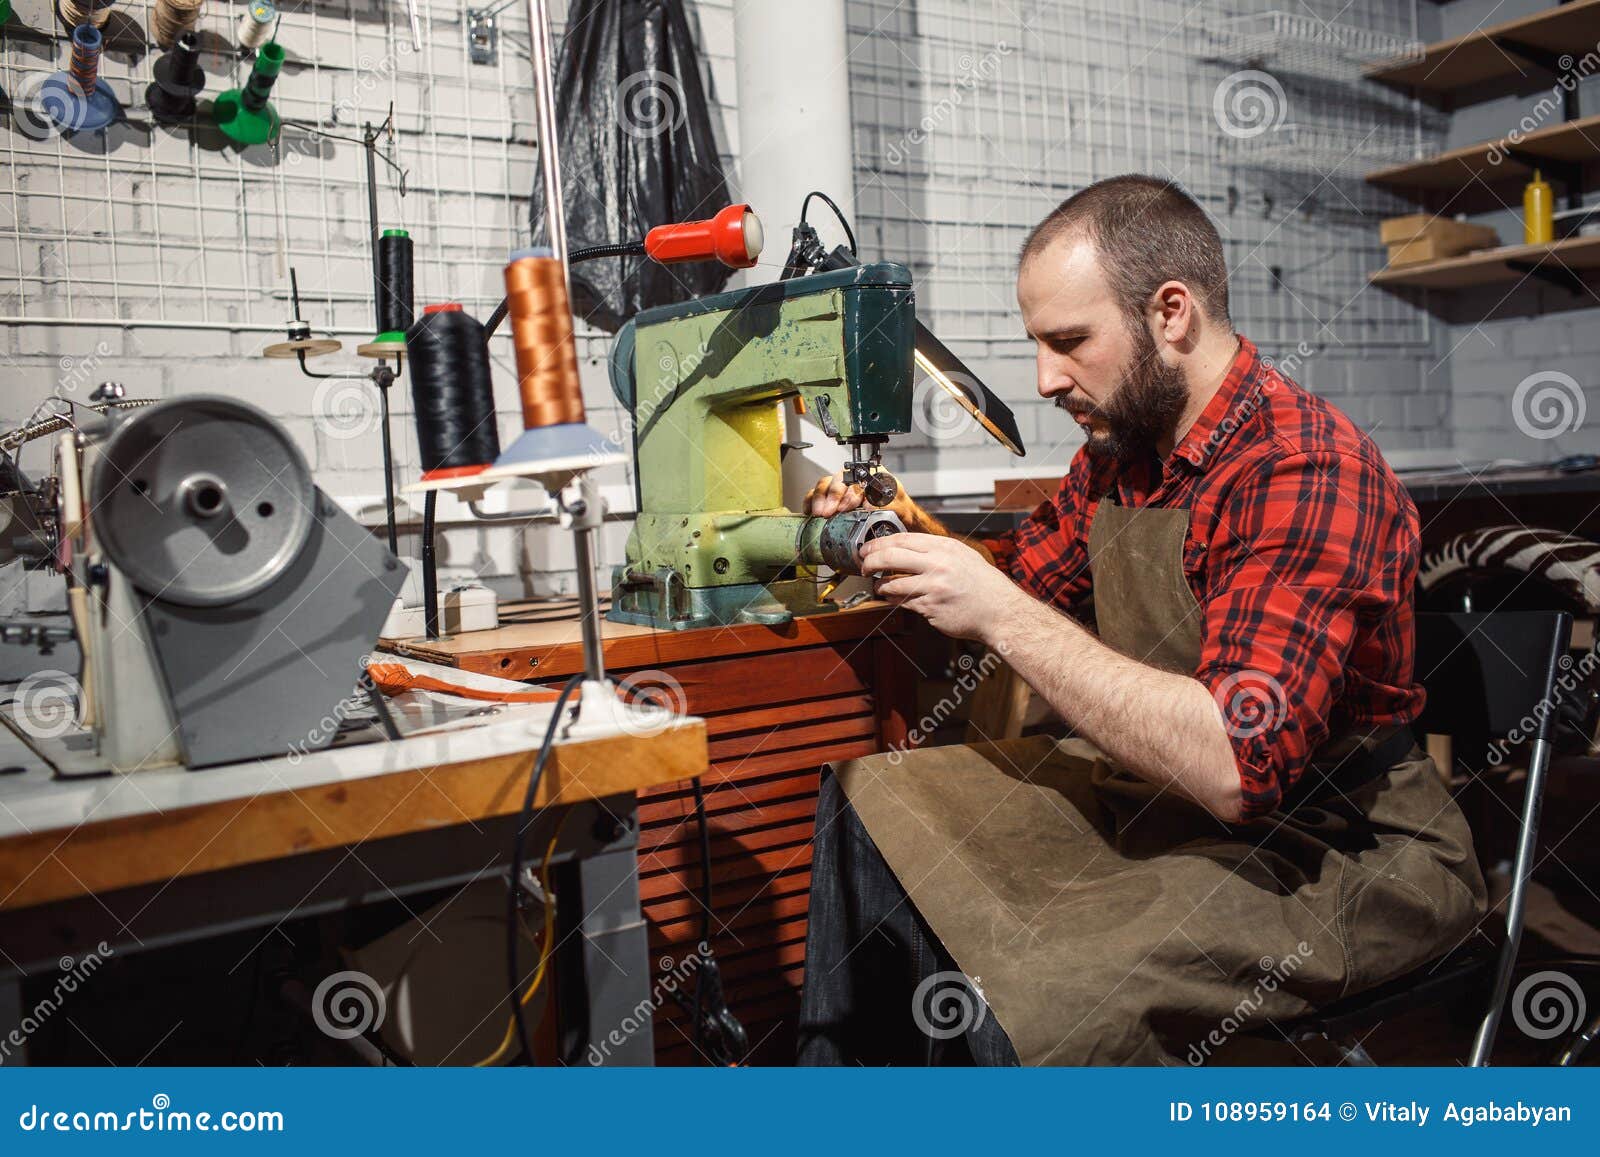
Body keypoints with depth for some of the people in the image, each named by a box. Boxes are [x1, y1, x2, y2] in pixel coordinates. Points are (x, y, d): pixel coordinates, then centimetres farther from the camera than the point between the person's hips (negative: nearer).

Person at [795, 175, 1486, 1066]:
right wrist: (915, 537, -5)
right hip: (1160, 785, 8)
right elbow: (1027, 579, 15)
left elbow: (1233, 766, -34)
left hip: (1330, 852, -8)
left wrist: (1001, 614, -30)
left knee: (1037, 997, -31)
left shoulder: (1308, 472, -25)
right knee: (871, 804, 5)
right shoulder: (1118, 449, 1)